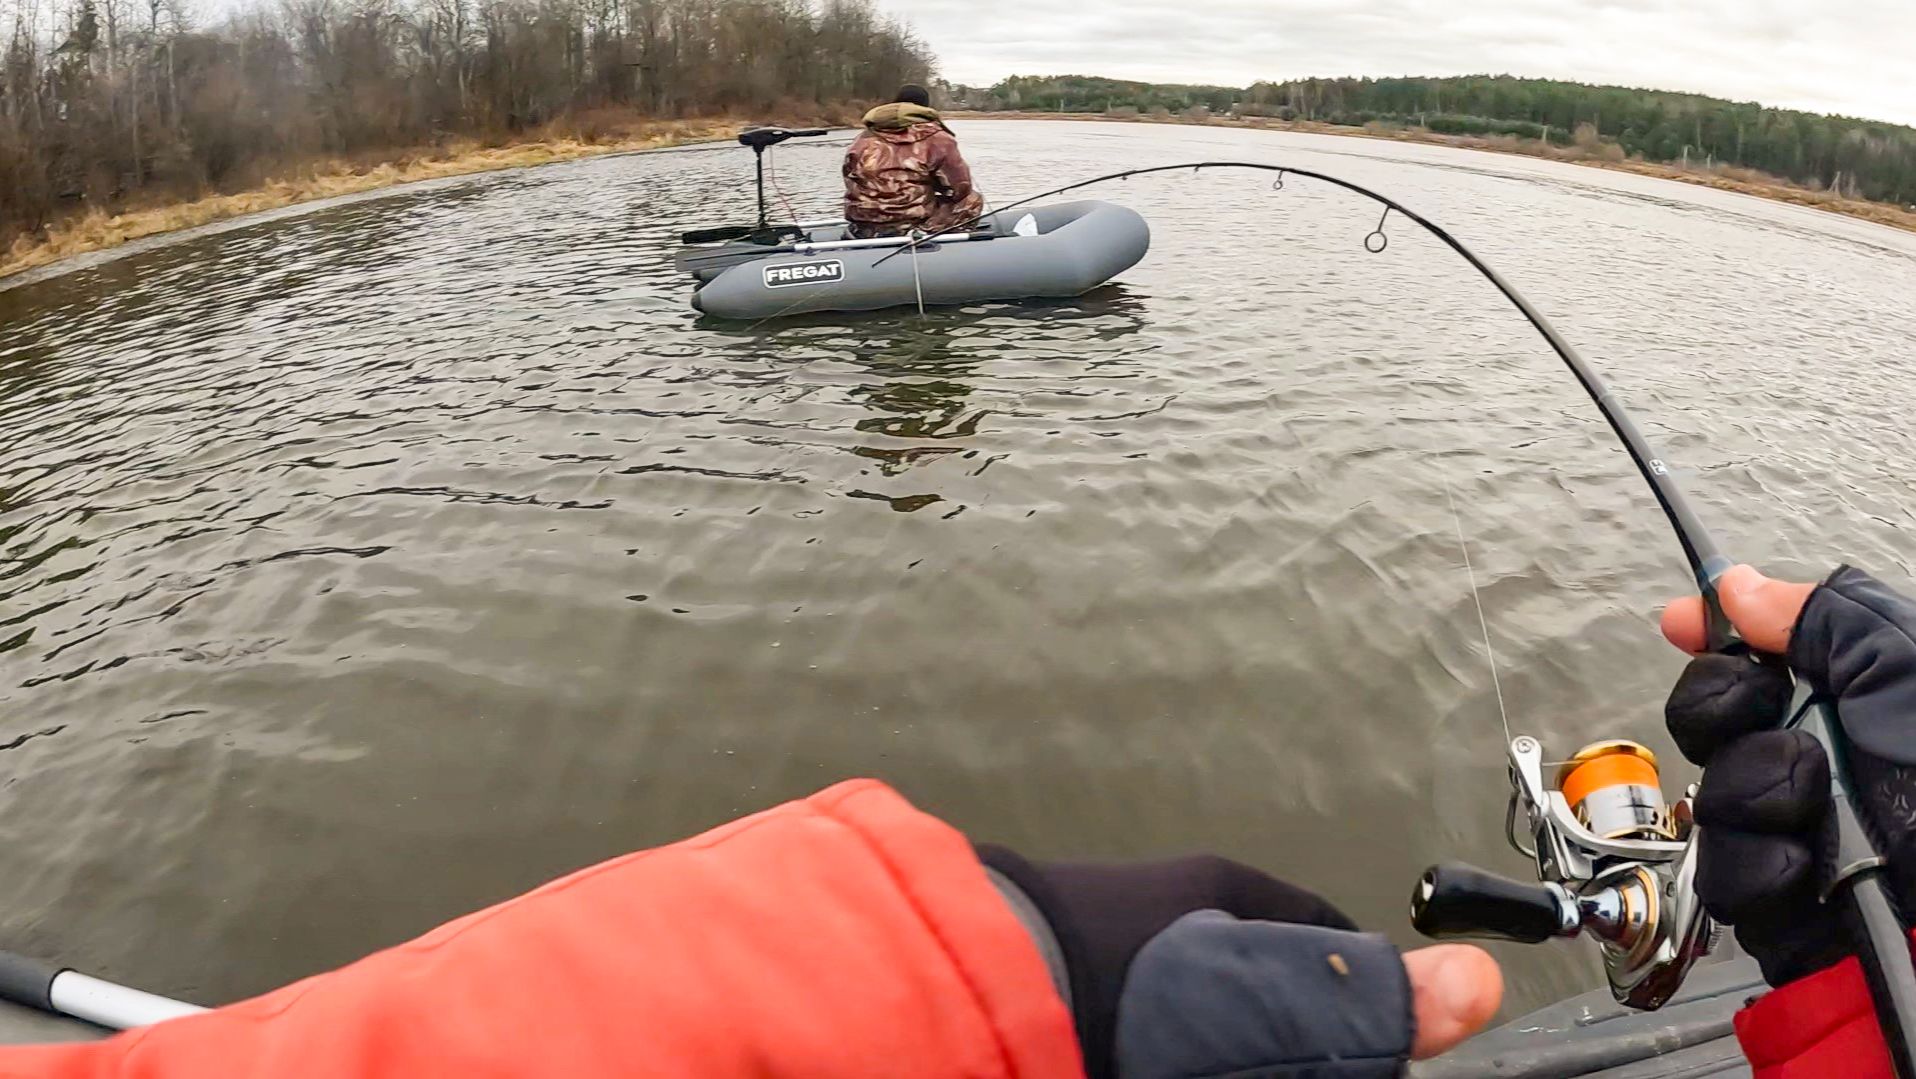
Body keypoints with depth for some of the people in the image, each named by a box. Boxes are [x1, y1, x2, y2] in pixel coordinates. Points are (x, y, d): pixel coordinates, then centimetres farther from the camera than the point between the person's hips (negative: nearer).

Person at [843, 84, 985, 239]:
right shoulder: (936, 139, -4)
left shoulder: (862, 140, 10)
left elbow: (851, 184, 16)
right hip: (912, 226, -6)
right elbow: (960, 187, -3)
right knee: (973, 200, 9)